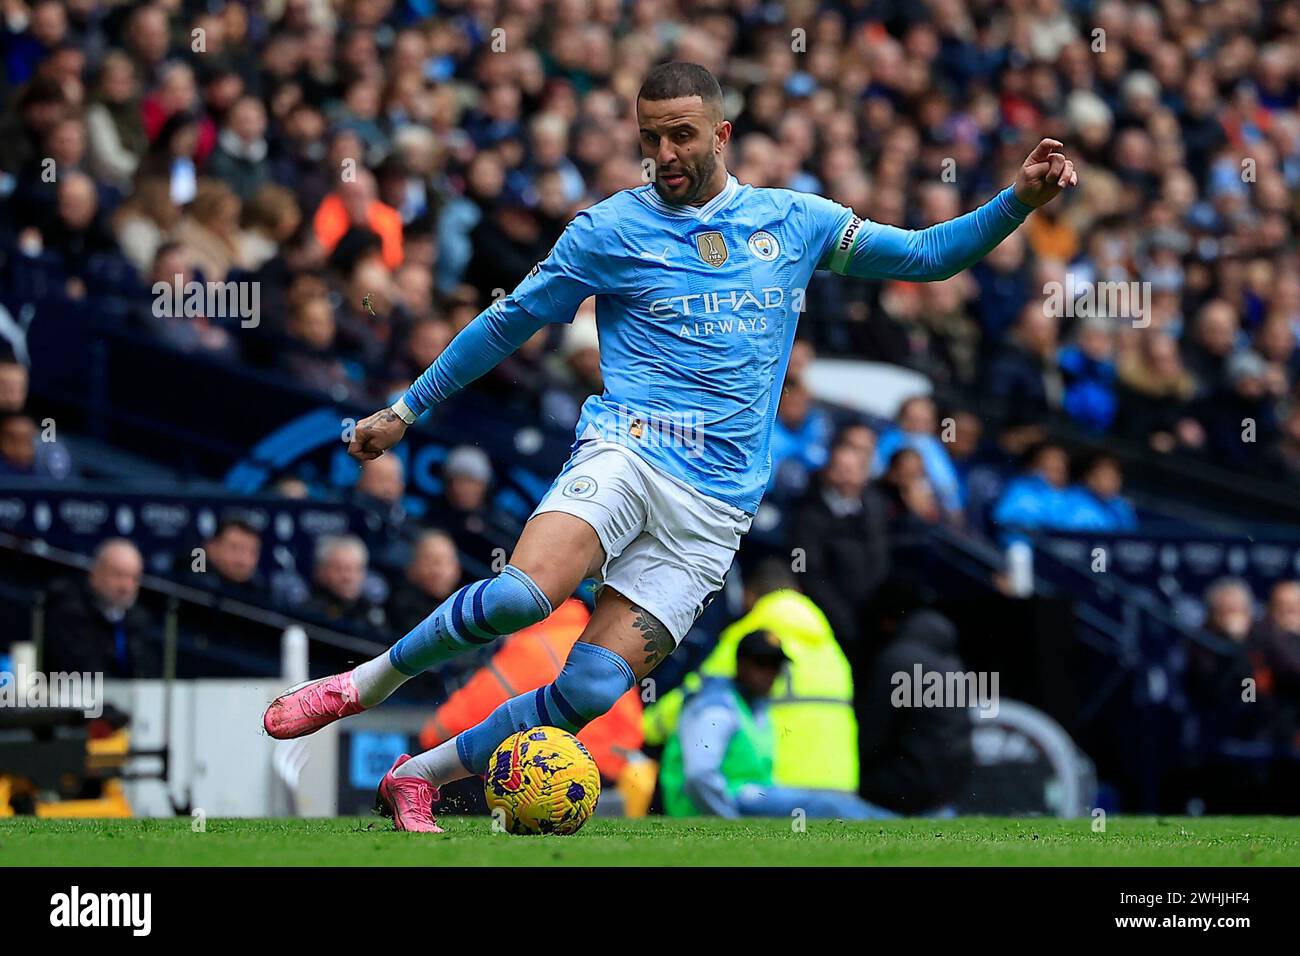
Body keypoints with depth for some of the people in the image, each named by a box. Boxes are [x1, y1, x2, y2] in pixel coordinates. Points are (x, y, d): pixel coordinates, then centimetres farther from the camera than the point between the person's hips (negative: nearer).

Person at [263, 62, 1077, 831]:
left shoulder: (794, 221, 13)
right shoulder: (613, 228, 7)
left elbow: (925, 255, 17)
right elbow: (511, 321, 15)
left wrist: (1018, 201, 3)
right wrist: (407, 409, 16)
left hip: (714, 507, 2)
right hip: (627, 452, -2)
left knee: (594, 688, -12)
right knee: (522, 593, -32)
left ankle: (420, 777, 5)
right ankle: (361, 686, -10)